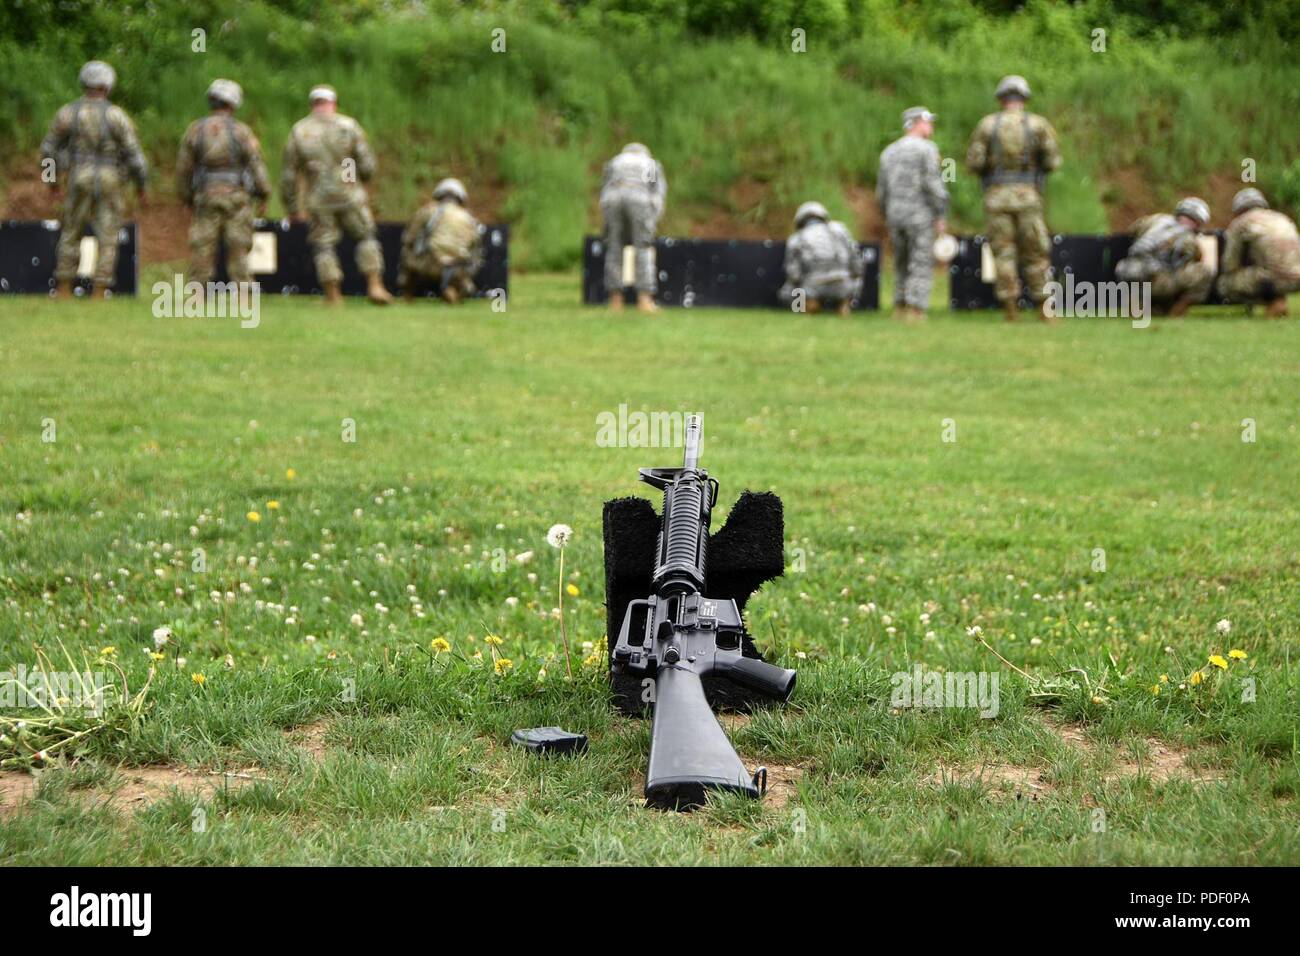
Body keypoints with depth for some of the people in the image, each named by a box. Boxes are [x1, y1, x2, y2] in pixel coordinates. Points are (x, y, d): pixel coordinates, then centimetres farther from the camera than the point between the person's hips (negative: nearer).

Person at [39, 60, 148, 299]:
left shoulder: (67, 113, -3)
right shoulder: (117, 115, -9)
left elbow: (49, 148, 3)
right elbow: (134, 154, -10)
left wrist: (53, 177, 19)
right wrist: (141, 186, 2)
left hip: (80, 181, 2)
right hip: (111, 183, -2)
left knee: (71, 234, 15)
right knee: (107, 239, 3)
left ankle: (63, 289, 16)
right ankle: (100, 293, -1)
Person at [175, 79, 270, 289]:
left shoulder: (195, 130, 4)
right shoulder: (241, 131, -4)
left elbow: (183, 167, 8)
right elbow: (256, 163, -4)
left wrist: (186, 198, 18)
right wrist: (262, 195, 5)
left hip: (206, 195, 2)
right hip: (236, 195, -2)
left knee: (202, 248, 3)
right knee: (238, 248, 2)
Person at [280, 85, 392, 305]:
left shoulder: (299, 131, 2)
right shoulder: (348, 126, -3)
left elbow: (288, 174, 2)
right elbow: (367, 165, -4)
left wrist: (291, 207, 9)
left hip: (319, 200, 1)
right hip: (350, 196, -1)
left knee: (323, 246, 8)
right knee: (366, 237, 14)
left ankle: (333, 296, 5)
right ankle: (374, 286, 5)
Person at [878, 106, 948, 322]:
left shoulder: (889, 152, 13)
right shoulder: (926, 148, -6)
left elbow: (882, 191, 13)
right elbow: (933, 184, -14)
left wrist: (889, 221, 21)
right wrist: (940, 217, -10)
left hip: (895, 215, 6)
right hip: (920, 215, -6)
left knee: (903, 264, 16)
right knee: (921, 266, -3)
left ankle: (900, 311, 14)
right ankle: (915, 312, -10)